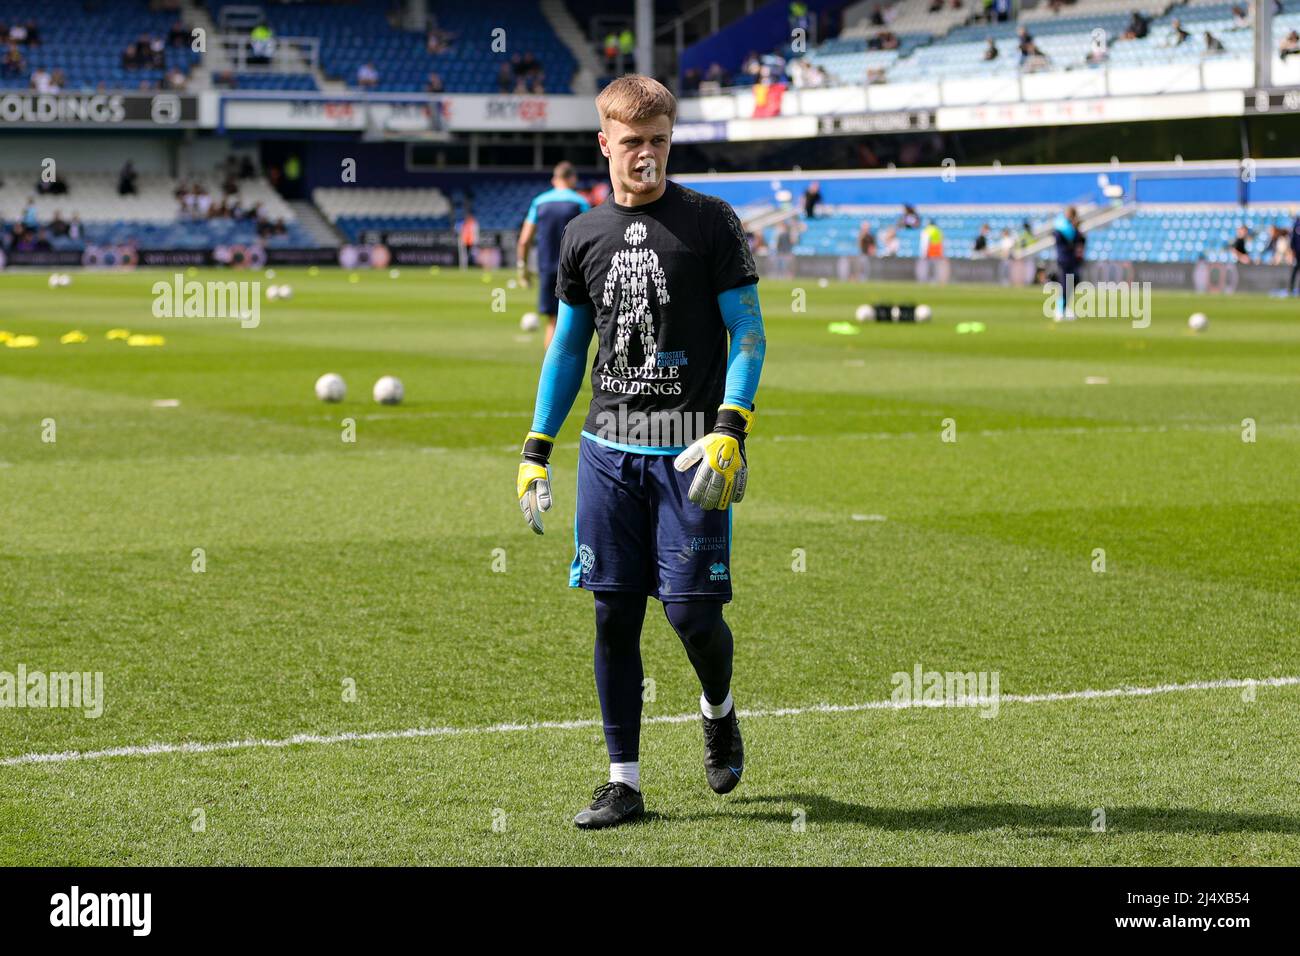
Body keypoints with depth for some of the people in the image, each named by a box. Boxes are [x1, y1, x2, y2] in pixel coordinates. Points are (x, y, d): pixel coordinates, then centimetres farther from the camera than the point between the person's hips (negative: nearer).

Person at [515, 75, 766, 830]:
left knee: (693, 609, -6)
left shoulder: (710, 223, -2)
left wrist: (731, 430, -16)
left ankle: (719, 708, 27)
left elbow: (749, 333, -4)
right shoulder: (584, 235, 10)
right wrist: (536, 451, 12)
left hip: (690, 451, -4)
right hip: (608, 448, 4)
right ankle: (624, 780, 11)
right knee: (614, 613, 3)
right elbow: (567, 348, 17)